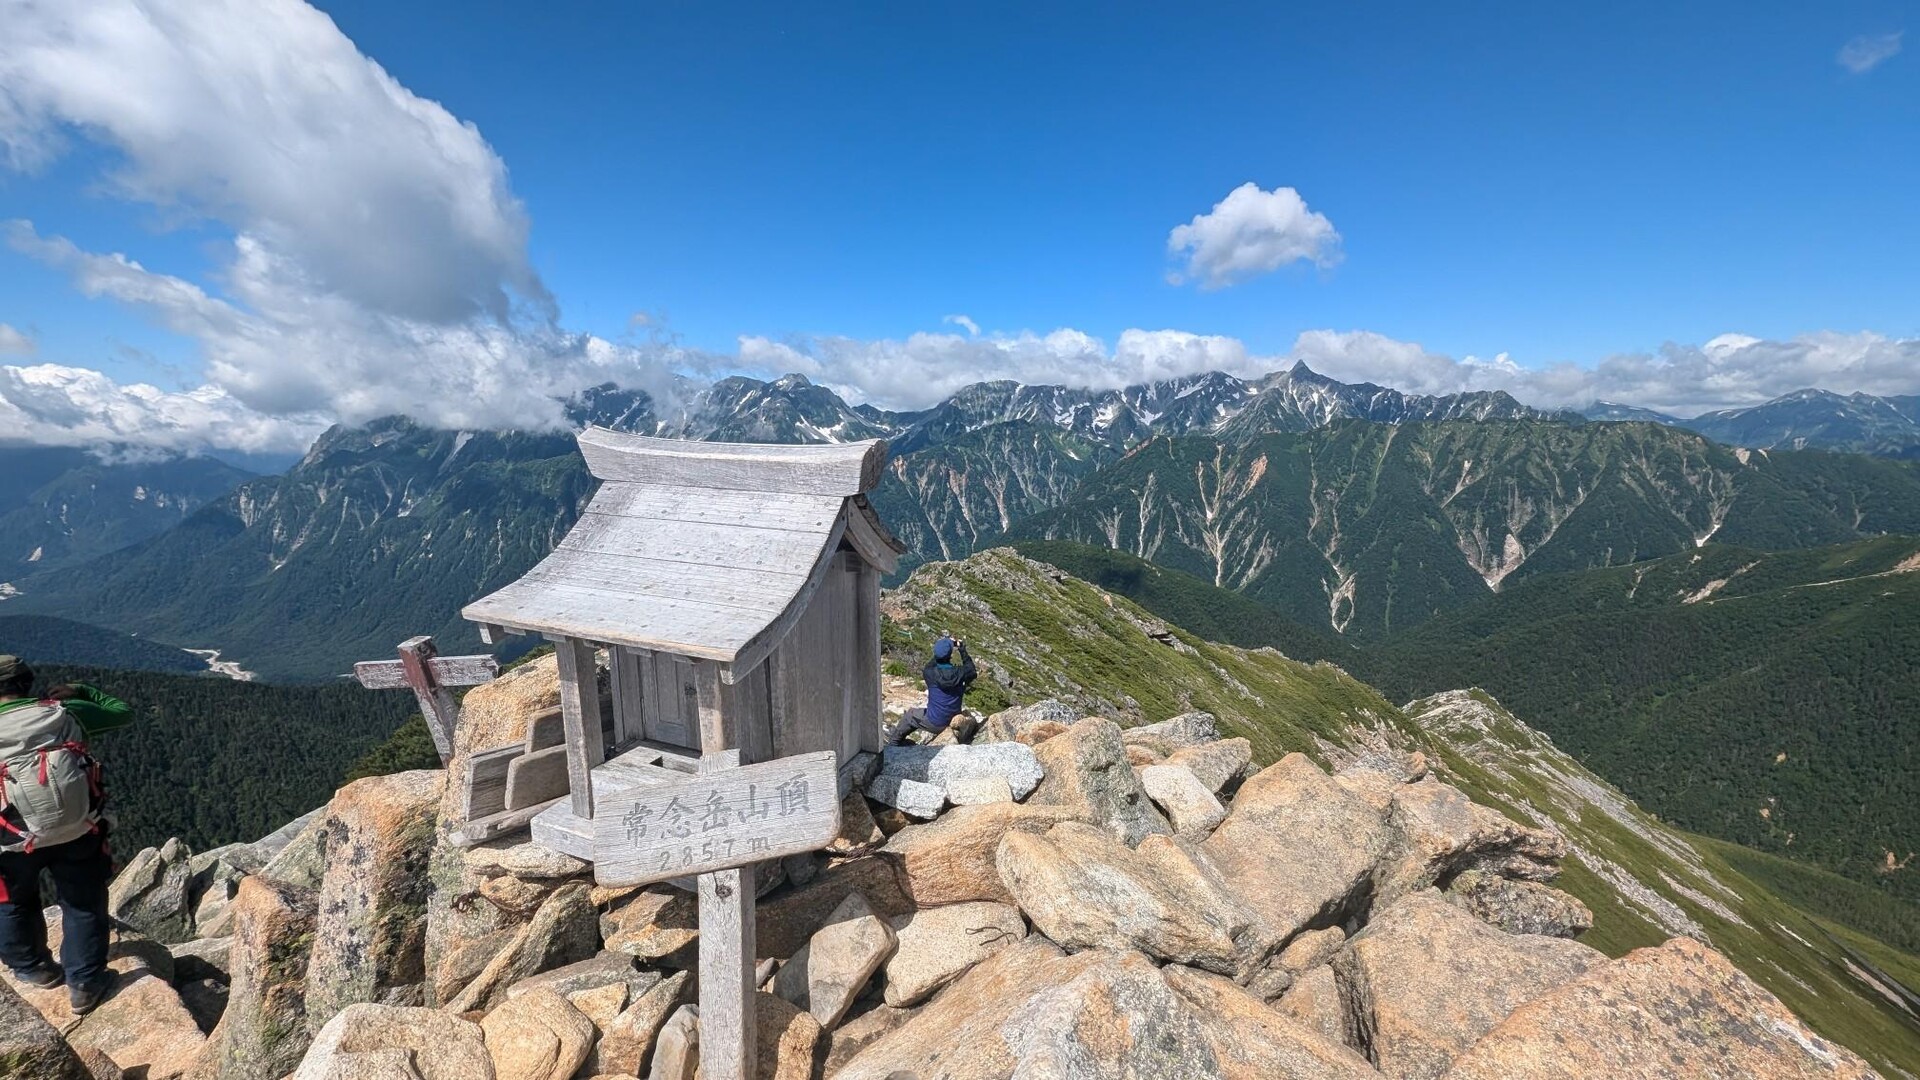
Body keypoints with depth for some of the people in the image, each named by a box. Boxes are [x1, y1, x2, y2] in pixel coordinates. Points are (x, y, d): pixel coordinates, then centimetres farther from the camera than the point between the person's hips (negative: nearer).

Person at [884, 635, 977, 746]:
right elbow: (972, 671, 6)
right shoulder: (959, 673, -19)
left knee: (910, 714, 26)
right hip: (954, 722, 3)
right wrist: (963, 650, 7)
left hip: (935, 724, -3)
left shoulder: (930, 673, -21)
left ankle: (894, 742, 46)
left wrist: (942, 647, 7)